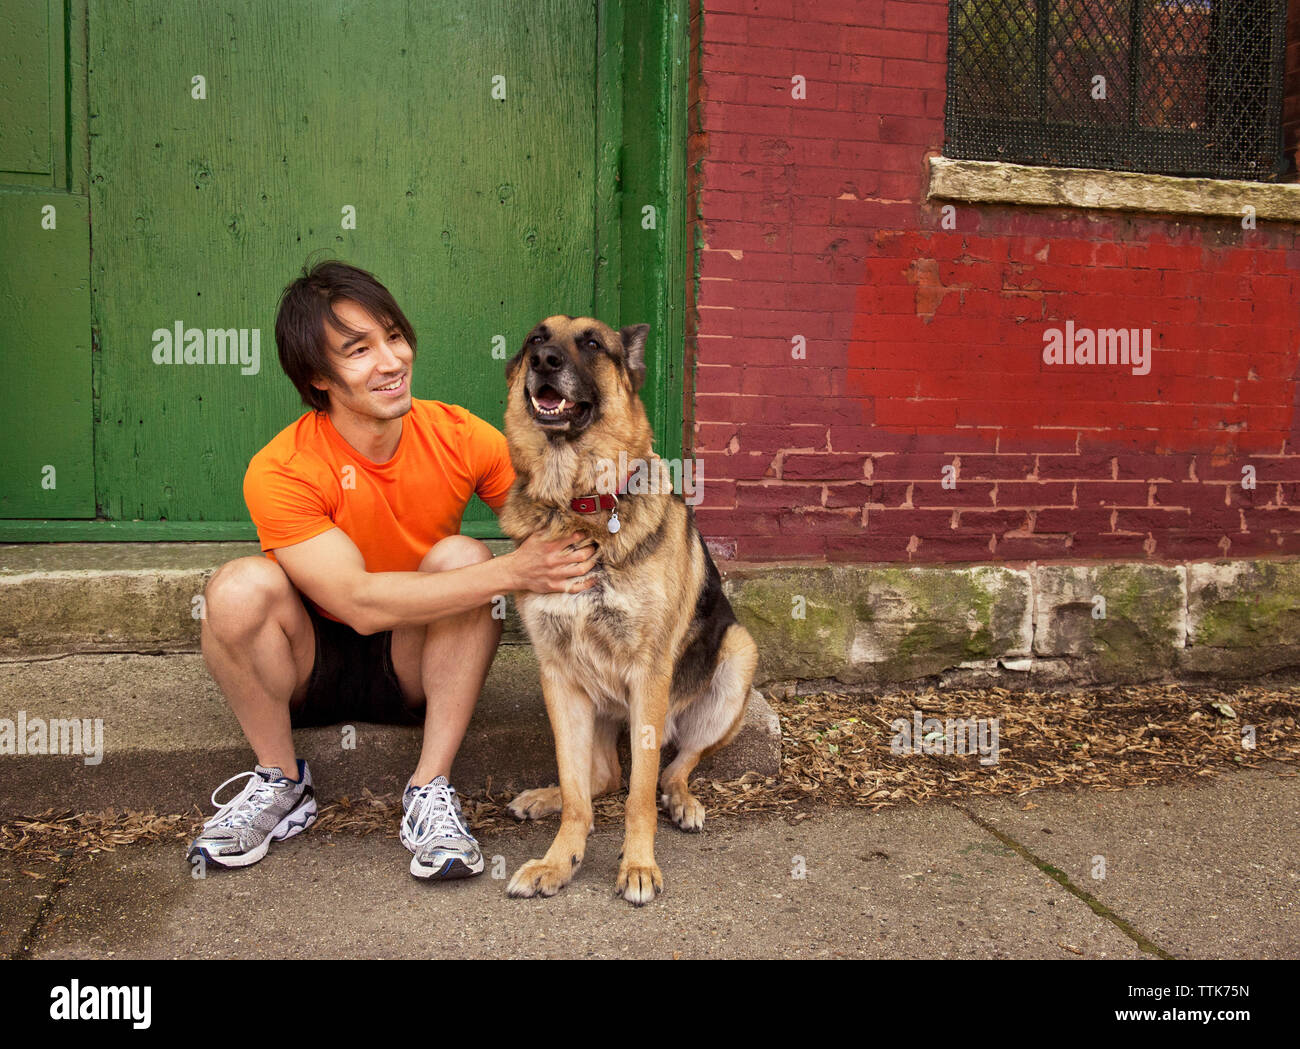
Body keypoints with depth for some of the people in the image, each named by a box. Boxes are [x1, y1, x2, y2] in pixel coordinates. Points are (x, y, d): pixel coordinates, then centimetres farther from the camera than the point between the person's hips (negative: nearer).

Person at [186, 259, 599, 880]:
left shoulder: (460, 437, -14)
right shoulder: (279, 473, -24)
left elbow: (550, 520, -8)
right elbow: (360, 603, -33)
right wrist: (511, 573, -39)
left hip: (415, 668, 2)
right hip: (308, 668, -2)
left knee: (462, 555, -26)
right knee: (239, 587, -30)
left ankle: (430, 790, -19)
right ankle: (280, 782, -8)